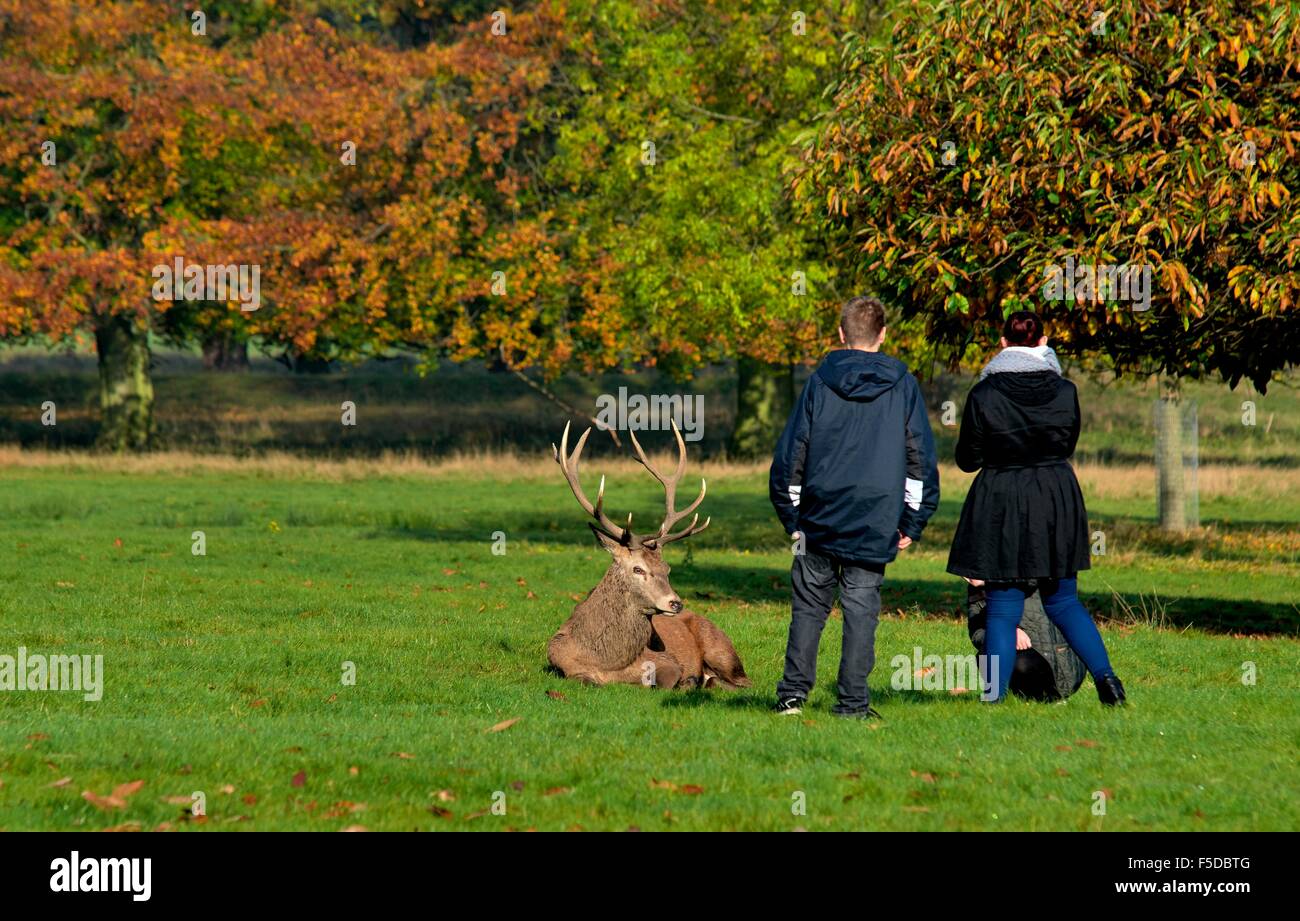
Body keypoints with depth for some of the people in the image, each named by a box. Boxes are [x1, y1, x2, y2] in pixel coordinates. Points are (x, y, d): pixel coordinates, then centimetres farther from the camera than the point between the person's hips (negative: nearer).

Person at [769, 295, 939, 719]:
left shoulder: (820, 382, 3)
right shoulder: (902, 385, 3)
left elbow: (791, 452, 5)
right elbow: (920, 457, 4)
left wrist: (792, 519, 12)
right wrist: (912, 522, 9)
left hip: (821, 517, 0)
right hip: (876, 522, 0)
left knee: (809, 605, 10)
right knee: (861, 609, 2)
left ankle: (793, 691, 4)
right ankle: (853, 701, -1)